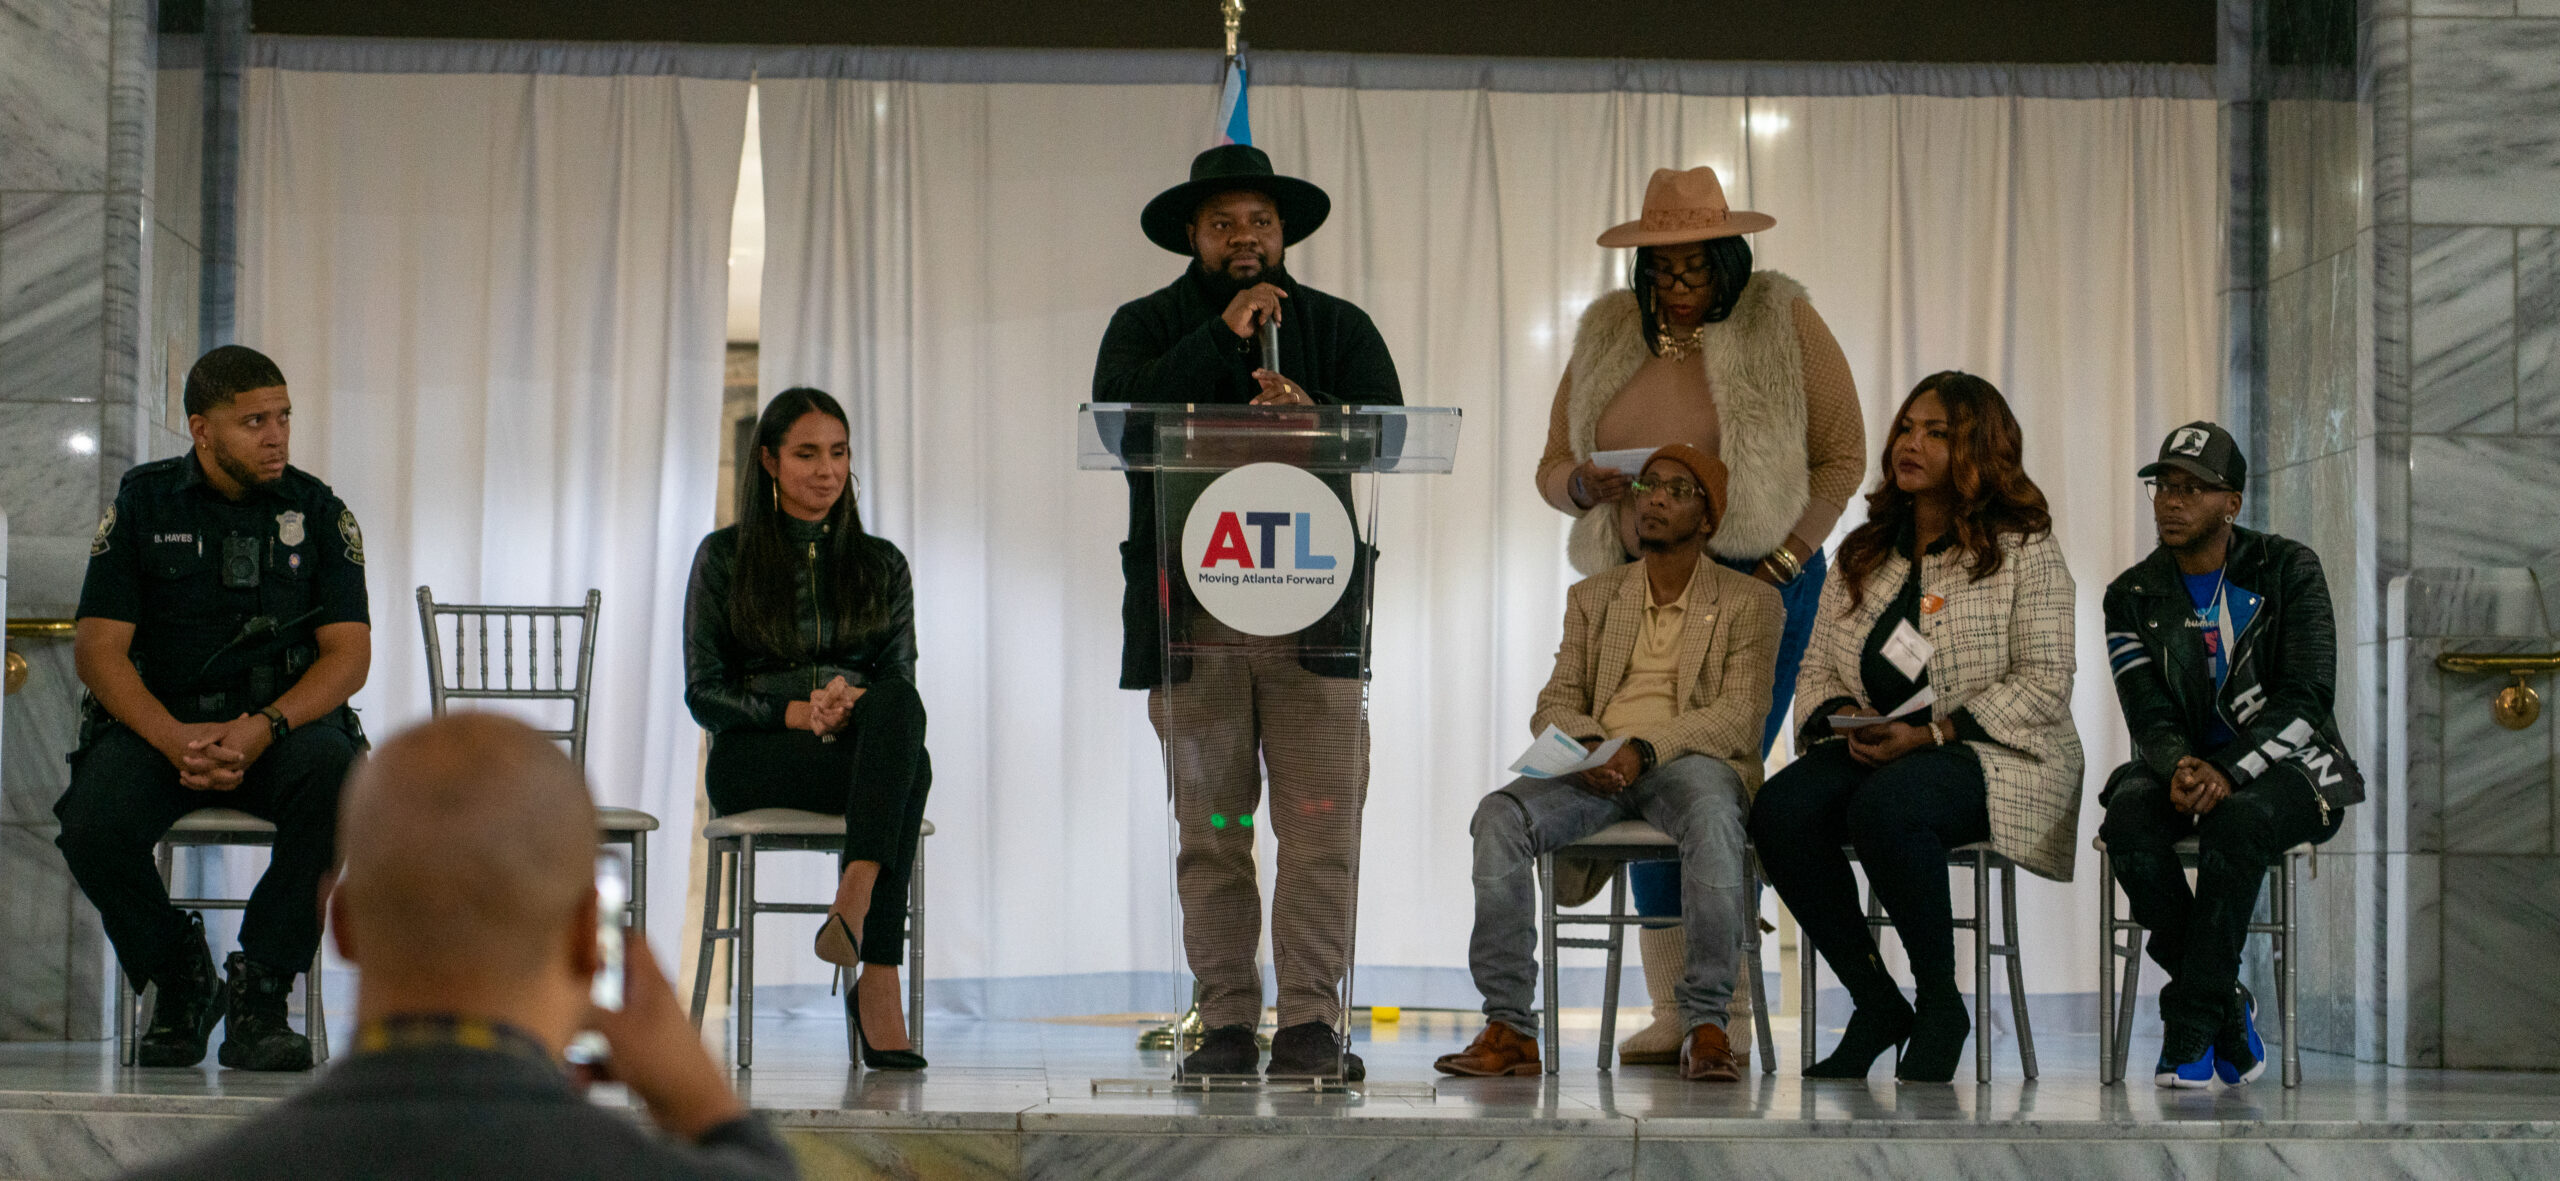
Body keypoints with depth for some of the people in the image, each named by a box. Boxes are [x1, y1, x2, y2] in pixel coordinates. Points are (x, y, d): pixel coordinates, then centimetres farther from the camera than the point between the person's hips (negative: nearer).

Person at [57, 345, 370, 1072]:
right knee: (92, 823, -31)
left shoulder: (317, 511, 3)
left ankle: (259, 989, -19)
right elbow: (98, 646, -3)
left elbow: (350, 651, -3)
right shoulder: (143, 502, 2)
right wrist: (176, 740, -21)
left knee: (334, 776, -35)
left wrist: (263, 730, -22)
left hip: (284, 720, 0)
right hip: (159, 721, 0)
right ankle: (178, 977, 0)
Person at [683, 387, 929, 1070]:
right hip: (754, 757, -3)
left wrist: (853, 700, -15)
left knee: (896, 702, -37)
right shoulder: (725, 556, 9)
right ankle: (875, 982, -44)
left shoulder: (881, 565, 17)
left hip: (866, 740, 3)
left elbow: (901, 679, 9)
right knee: (910, 770, -36)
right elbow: (703, 693, 3)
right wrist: (797, 712, -15)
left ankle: (855, 897, -51)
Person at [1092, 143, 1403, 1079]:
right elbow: (1119, 414, -7)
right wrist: (1223, 336, -8)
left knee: (1321, 826, -6)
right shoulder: (1147, 327, 13)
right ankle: (1227, 1023, 6)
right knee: (1210, 830, 1)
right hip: (1189, 615, 0)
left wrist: (1310, 409, -19)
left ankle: (1311, 1022, -3)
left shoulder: (1339, 327, 15)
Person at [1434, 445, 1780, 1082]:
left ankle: (1707, 1027, -36)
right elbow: (1556, 701, 14)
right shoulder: (1592, 597, 23)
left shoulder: (1749, 602, 11)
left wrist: (1644, 748, -18)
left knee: (1711, 819, -40)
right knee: (1500, 815, -28)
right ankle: (1508, 1028, -29)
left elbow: (1739, 714, -2)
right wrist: (1585, 745, -12)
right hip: (1595, 767, 3)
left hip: (1689, 760, -3)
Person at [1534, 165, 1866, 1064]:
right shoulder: (1605, 339, 9)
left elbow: (1842, 457, 1)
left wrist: (1778, 568, -7)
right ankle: (1672, 1008, 2)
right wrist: (1583, 485, -12)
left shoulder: (1785, 327, -1)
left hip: (1758, 583, -4)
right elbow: (1553, 469, 12)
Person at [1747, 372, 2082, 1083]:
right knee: (1779, 809, -26)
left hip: (1990, 754, -5)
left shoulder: (2023, 551, -1)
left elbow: (2044, 685, -9)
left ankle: (1941, 1005, -17)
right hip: (1870, 747, 5)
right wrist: (1842, 720, -8)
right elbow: (1817, 670, 16)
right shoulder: (1862, 555, 16)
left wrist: (1929, 734, -18)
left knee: (1885, 806, -38)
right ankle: (1875, 1005, -12)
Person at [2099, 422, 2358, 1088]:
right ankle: (2228, 1009, -19)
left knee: (2238, 821, -38)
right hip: (2186, 764, 3)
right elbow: (2149, 713, -4)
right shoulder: (2133, 597, 5)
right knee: (2129, 818, -31)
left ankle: (2190, 1027, -29)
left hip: (2286, 765, -3)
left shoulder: (2288, 571, -3)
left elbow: (2306, 697, -13)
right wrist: (2180, 768, -29)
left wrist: (2226, 771, -28)